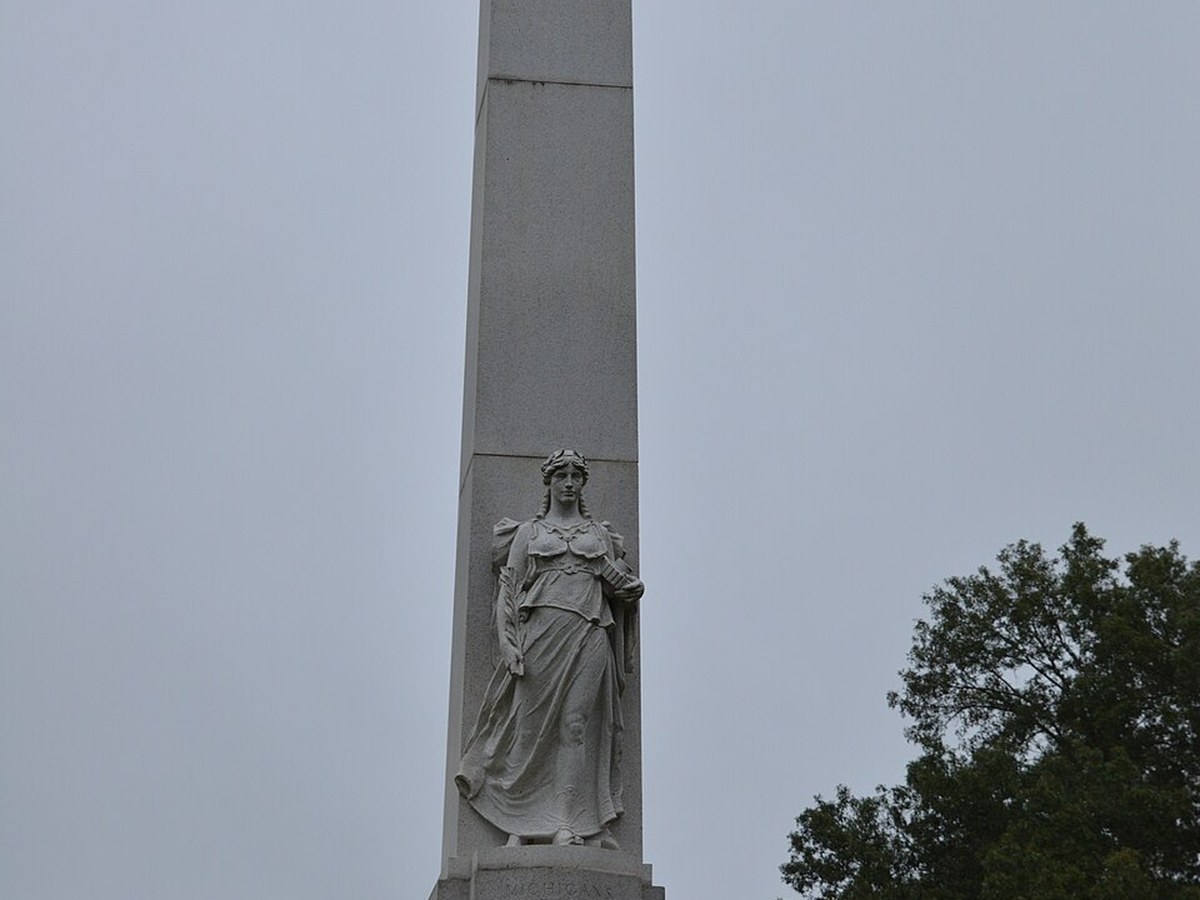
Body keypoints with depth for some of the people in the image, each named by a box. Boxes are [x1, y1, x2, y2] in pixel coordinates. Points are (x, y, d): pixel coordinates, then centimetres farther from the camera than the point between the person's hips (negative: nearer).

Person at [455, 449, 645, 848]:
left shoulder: (600, 535, 20)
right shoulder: (528, 533, 16)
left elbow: (625, 588, 20)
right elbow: (508, 590, 8)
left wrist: (606, 565, 2)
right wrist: (509, 645, -4)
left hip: (588, 637, 1)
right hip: (540, 633, -1)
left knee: (578, 724, -9)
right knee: (532, 724, -5)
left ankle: (571, 824, -11)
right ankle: (520, 823, -2)